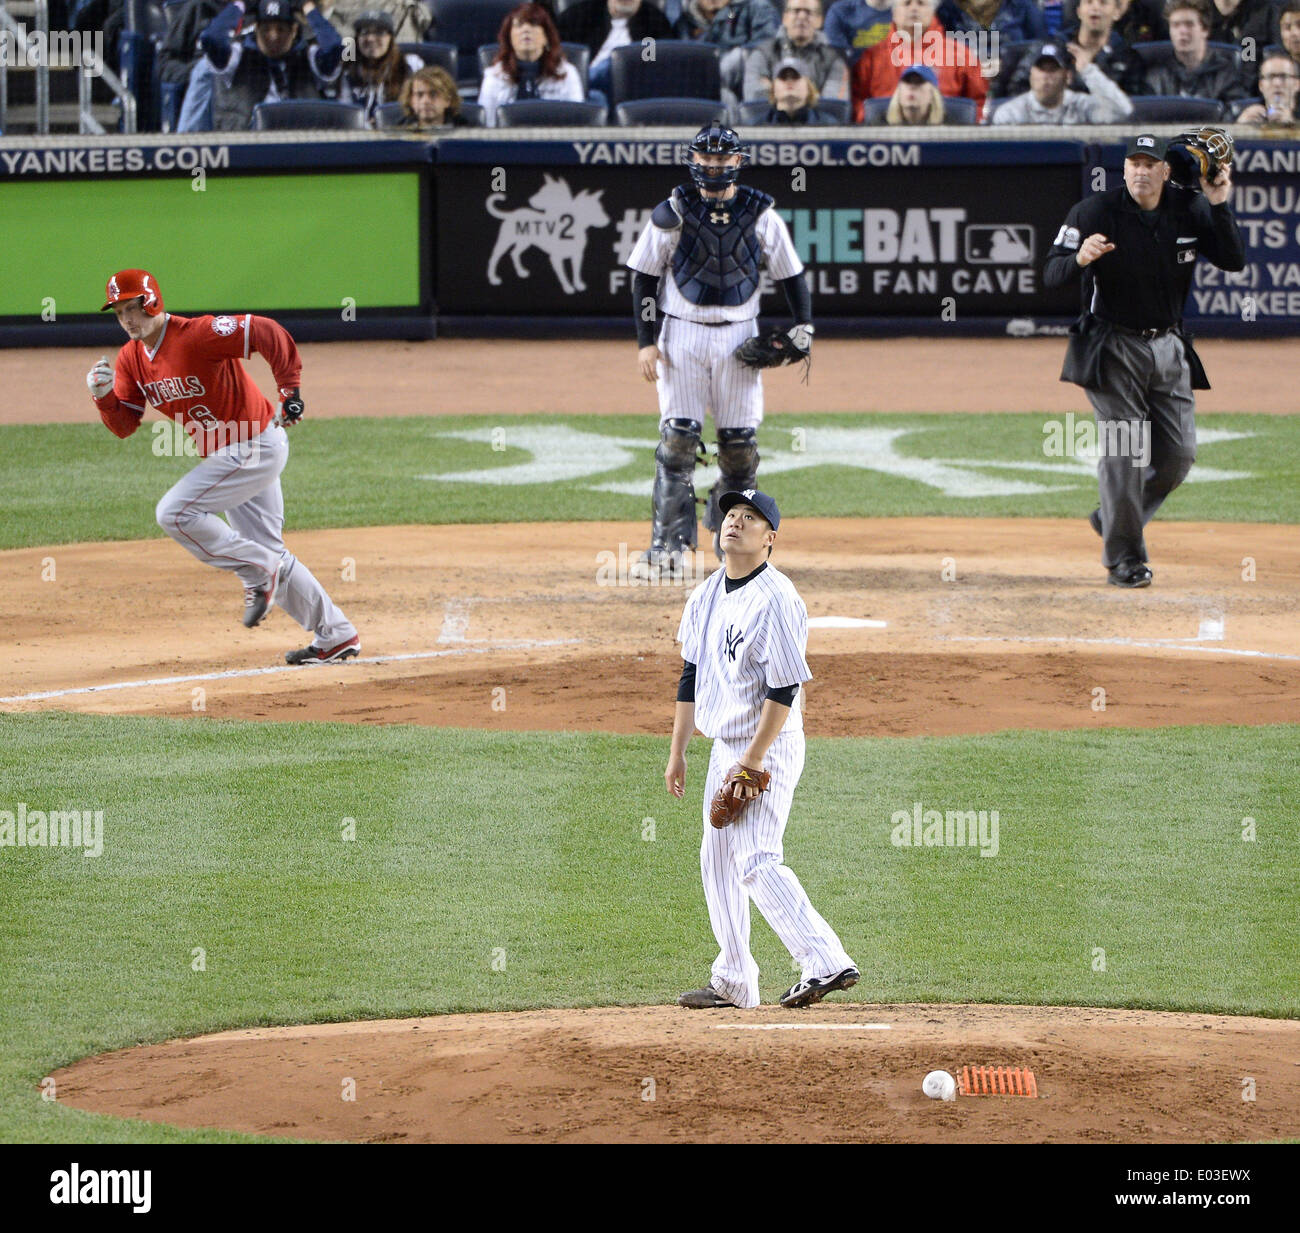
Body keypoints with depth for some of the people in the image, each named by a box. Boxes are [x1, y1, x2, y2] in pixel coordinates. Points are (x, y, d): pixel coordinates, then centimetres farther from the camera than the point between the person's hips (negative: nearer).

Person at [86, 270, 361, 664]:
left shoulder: (196, 336, -22)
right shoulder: (131, 359, 3)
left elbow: (267, 333, -23)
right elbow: (123, 425, 3)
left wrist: (291, 391, -24)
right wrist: (104, 396, -16)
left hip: (255, 448, -10)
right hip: (223, 456, 10)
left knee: (175, 512, -19)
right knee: (268, 553, 13)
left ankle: (259, 572, -6)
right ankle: (336, 636, 21)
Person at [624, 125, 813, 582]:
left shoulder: (761, 216, 2)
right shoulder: (672, 214, -3)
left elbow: (791, 274, 9)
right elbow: (644, 277, 1)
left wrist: (803, 327, -4)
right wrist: (646, 341, -6)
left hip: (739, 336, 2)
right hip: (682, 334, -2)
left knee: (740, 442, 2)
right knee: (677, 440, -9)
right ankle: (669, 546, -8)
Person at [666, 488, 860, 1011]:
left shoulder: (776, 599, -17)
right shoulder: (707, 595, 10)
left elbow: (784, 689, -21)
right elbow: (691, 676, 16)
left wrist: (753, 762, -23)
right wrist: (677, 752, 14)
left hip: (769, 748, -9)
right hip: (725, 747, 9)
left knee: (756, 861, -18)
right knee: (717, 861, 11)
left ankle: (825, 962, -24)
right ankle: (732, 983, 18)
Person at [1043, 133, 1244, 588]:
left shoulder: (1189, 210, -1)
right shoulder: (1094, 212, -11)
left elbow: (1234, 260, -5)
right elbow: (1051, 274, -14)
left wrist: (1219, 207, -18)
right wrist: (1079, 259, -36)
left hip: (1169, 346, 4)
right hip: (1114, 346, -4)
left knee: (1179, 455, 4)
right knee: (1124, 452, -9)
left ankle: (1114, 519, 26)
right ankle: (1124, 556, 1)